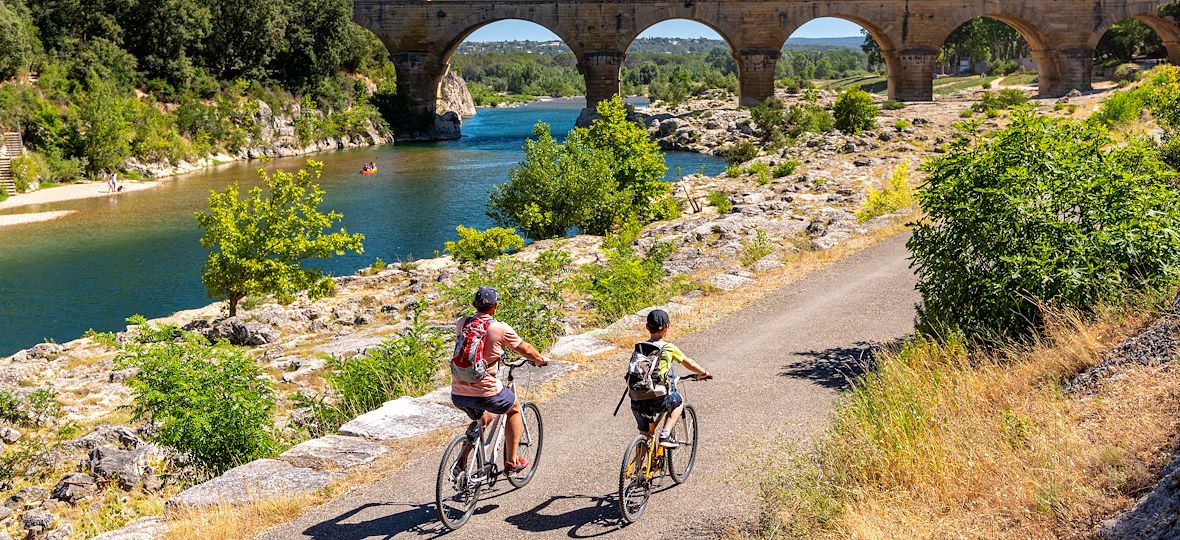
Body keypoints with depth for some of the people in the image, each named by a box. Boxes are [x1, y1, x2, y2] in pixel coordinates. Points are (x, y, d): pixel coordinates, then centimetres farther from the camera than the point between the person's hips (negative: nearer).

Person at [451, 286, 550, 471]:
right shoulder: (501, 329, -8)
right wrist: (541, 360, 29)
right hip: (486, 393, -5)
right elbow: (525, 349, 7)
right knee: (514, 407, 27)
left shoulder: (461, 323, 5)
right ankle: (511, 461, 26)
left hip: (458, 394, 5)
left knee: (484, 418, 34)